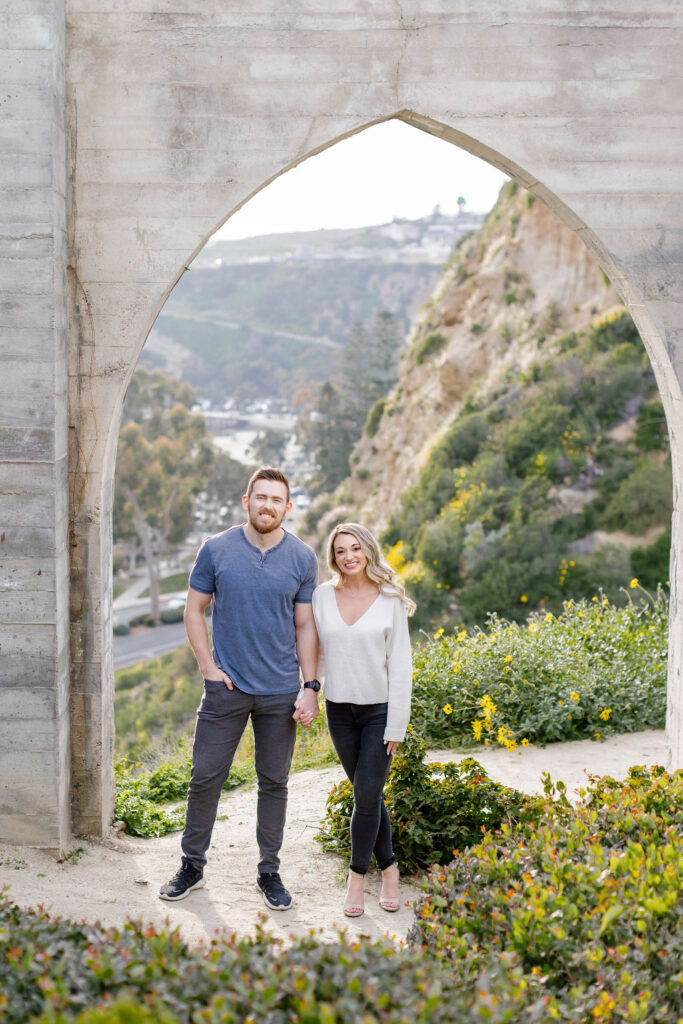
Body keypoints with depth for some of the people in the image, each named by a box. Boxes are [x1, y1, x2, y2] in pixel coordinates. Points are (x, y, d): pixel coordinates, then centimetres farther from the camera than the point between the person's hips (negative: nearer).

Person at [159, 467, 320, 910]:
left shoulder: (303, 558, 0)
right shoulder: (217, 550, -3)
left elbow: (305, 627, 4)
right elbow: (194, 611, 5)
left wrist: (311, 687, 0)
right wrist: (208, 666, -5)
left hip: (280, 691, 1)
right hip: (226, 687, -1)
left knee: (274, 782, 10)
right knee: (206, 777, 4)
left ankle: (270, 872, 25)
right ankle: (192, 865, 23)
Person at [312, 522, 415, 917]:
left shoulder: (390, 600, -6)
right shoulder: (322, 596, 1)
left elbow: (400, 665, -6)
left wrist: (397, 724, -9)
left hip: (379, 710, -3)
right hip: (340, 709, 3)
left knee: (367, 796, -4)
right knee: (368, 795, 11)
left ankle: (358, 876, 15)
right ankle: (388, 867, 27)